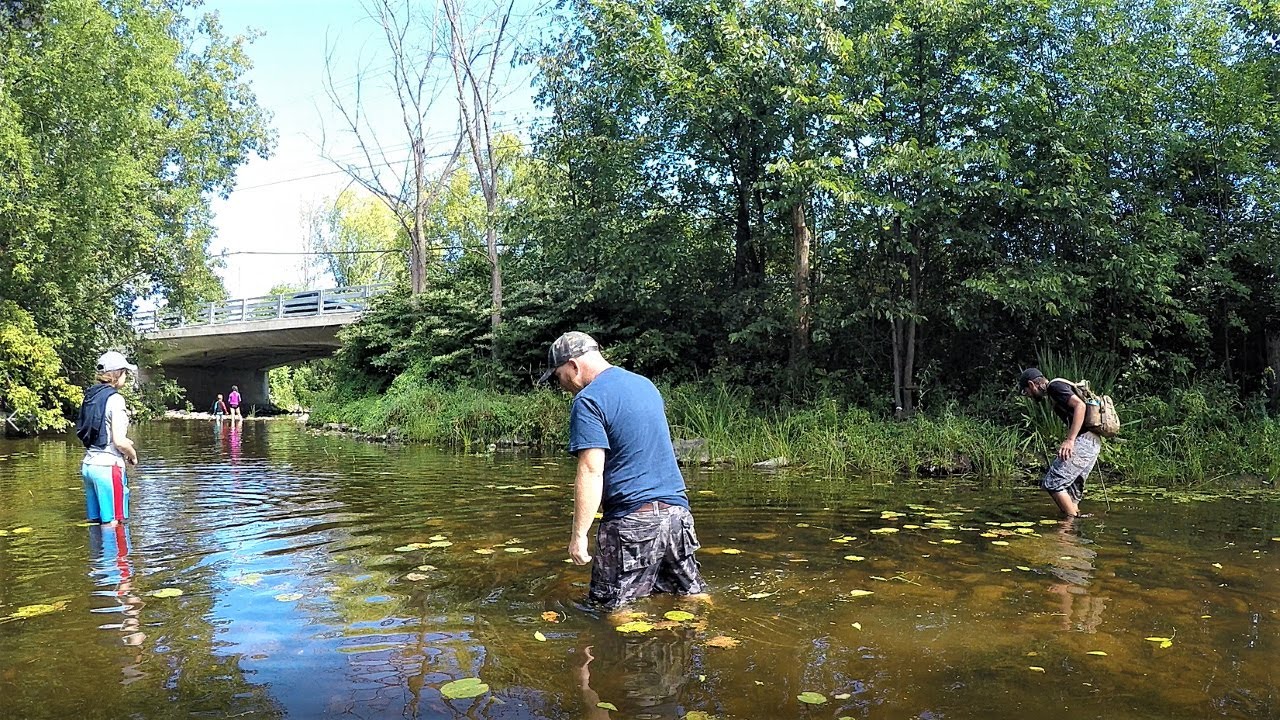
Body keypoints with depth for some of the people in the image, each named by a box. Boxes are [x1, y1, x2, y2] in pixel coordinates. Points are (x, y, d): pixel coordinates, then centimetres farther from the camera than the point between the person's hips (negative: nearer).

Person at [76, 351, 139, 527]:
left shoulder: (91, 396, 10)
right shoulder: (115, 399, -12)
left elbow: (84, 434, 18)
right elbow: (119, 441, -18)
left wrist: (125, 442, 16)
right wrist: (133, 455, 1)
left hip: (88, 464, 8)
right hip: (108, 466, -8)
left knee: (95, 523, 12)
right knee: (113, 524, -3)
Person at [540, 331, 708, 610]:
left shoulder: (588, 401, -10)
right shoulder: (645, 384, 16)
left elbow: (591, 472, -17)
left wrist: (578, 534, -15)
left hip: (633, 520, -8)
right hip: (677, 510, 8)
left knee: (616, 608, 3)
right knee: (692, 594, 17)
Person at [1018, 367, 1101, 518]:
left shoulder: (1055, 386, -4)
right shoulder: (1053, 395, 25)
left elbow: (1080, 405, -19)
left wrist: (1070, 440, -25)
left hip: (1084, 441, -10)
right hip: (1092, 443, 10)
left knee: (1052, 482, -12)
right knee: (1071, 490, 10)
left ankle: (1073, 519, -9)